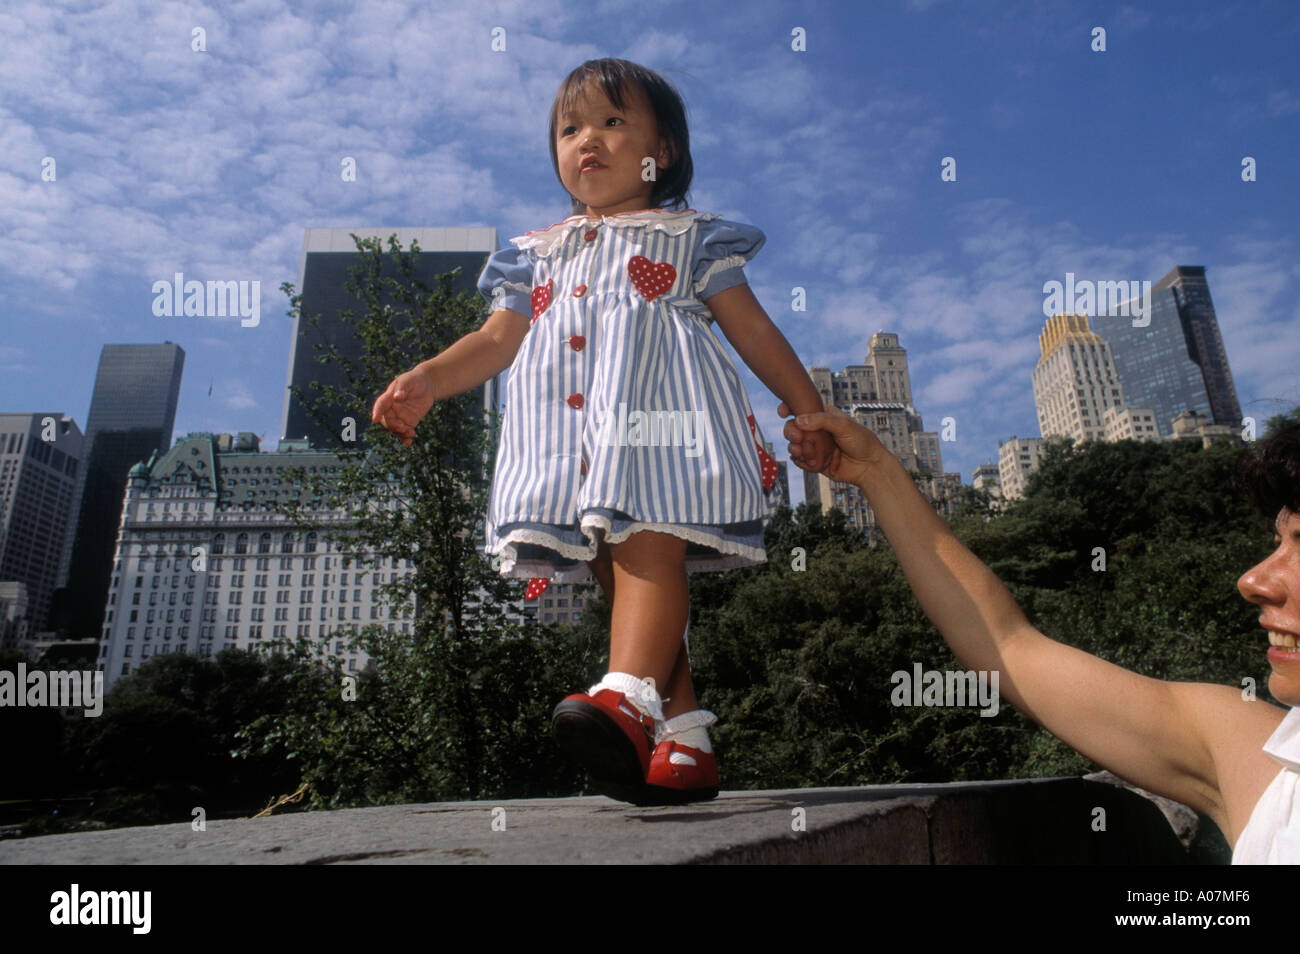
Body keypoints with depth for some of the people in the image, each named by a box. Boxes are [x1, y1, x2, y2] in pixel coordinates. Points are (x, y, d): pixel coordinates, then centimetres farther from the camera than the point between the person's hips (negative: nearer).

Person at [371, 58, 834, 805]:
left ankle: (625, 700, -36)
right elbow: (499, 339, 18)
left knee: (649, 547, -24)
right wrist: (426, 381, 1)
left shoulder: (688, 236, 18)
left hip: (656, 413, -3)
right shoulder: (538, 254, 28)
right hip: (572, 434, 4)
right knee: (617, 572, -2)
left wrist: (811, 409, 7)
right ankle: (685, 740, 1)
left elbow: (754, 329, 13)